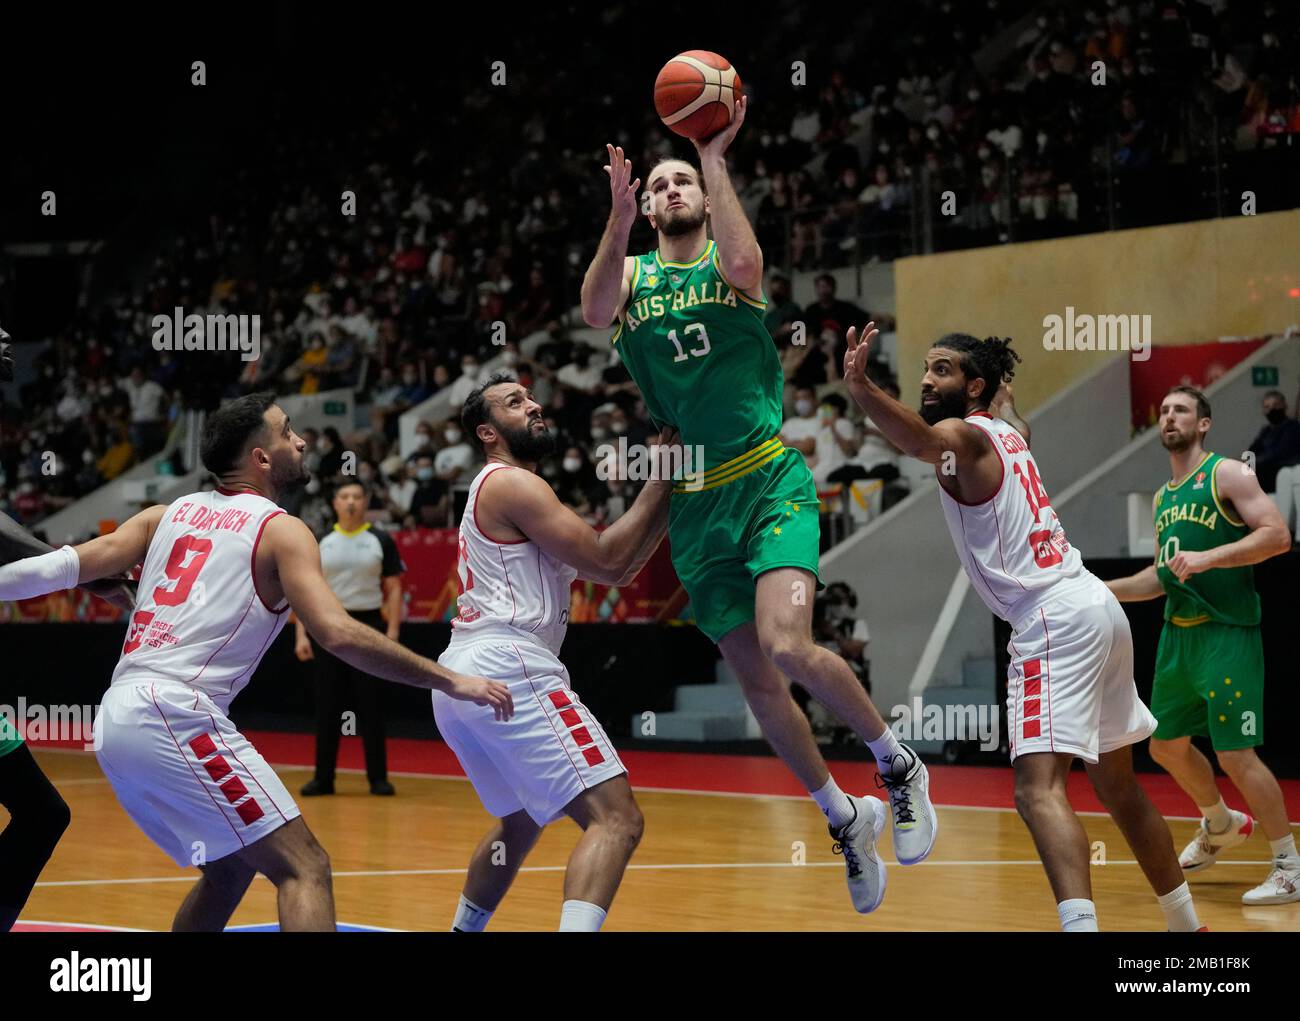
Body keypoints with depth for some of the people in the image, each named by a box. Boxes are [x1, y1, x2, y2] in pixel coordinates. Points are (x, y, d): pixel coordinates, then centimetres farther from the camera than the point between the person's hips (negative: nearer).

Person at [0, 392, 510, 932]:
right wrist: (451, 681, -9)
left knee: (229, 869, 24)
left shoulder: (169, 514, 19)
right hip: (176, 717, -8)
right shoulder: (280, 530, 0)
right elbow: (339, 633, -12)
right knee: (304, 867, -10)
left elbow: (71, 566, 9)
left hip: (115, 724, 8)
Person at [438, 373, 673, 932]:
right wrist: (664, 479, -3)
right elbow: (608, 562, -10)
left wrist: (668, 486, 14)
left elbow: (615, 566, 22)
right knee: (616, 819, -17)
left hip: (457, 678, 10)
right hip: (506, 668, -10)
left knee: (521, 821, 32)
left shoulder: (500, 491, 27)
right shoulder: (512, 484, -3)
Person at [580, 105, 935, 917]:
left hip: (770, 481, -4)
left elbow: (741, 265, -21)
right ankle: (844, 818, 25)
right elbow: (596, 310, -12)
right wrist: (619, 217, -23)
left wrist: (715, 159, -15)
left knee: (786, 645, -24)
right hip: (695, 504, 4)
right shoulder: (632, 272, 11)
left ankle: (900, 767, -2)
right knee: (757, 679, 6)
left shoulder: (729, 260, 5)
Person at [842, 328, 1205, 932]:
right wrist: (1001, 384, 65)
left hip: (1054, 621, -10)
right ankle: (1186, 926, 33)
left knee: (1038, 788, -21)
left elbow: (921, 438, -33)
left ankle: (1080, 923, -39)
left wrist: (862, 390, -50)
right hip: (1097, 607, 10)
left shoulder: (966, 436, -7)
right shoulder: (1008, 432, 18)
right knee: (1116, 786, 22)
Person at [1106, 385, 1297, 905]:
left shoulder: (1227, 474, -6)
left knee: (1236, 754, -12)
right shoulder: (1162, 497, 17)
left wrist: (1208, 558, -26)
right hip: (1177, 634, 8)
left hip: (1226, 633, -8)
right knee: (1166, 744, 15)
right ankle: (1221, 826, 40)